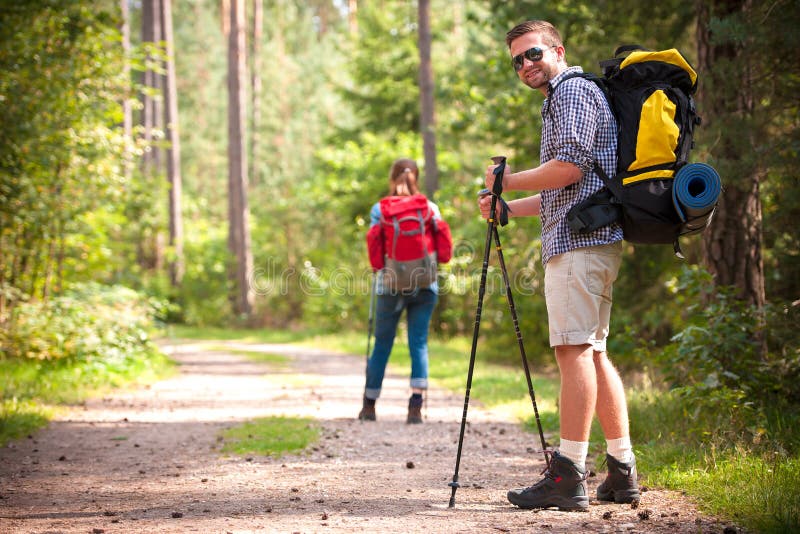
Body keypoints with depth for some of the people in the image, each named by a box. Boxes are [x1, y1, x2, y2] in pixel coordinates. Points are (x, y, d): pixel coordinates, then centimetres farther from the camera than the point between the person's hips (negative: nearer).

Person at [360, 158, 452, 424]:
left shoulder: (379, 210, 0)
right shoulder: (431, 209, 4)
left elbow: (375, 253, -6)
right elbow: (444, 252, 0)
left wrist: (380, 268, 12)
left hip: (390, 285, 0)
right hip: (425, 285, 0)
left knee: (382, 344, 10)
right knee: (419, 343, 1)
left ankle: (369, 405, 20)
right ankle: (416, 406, -11)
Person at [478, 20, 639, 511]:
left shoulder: (575, 90, -4)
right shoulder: (560, 99, 28)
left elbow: (570, 166, -17)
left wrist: (512, 180, -5)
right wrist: (509, 207, 23)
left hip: (581, 239, -11)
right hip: (584, 241, 11)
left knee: (575, 349, -14)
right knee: (593, 353, 9)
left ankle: (569, 476, -17)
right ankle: (623, 473, 9)